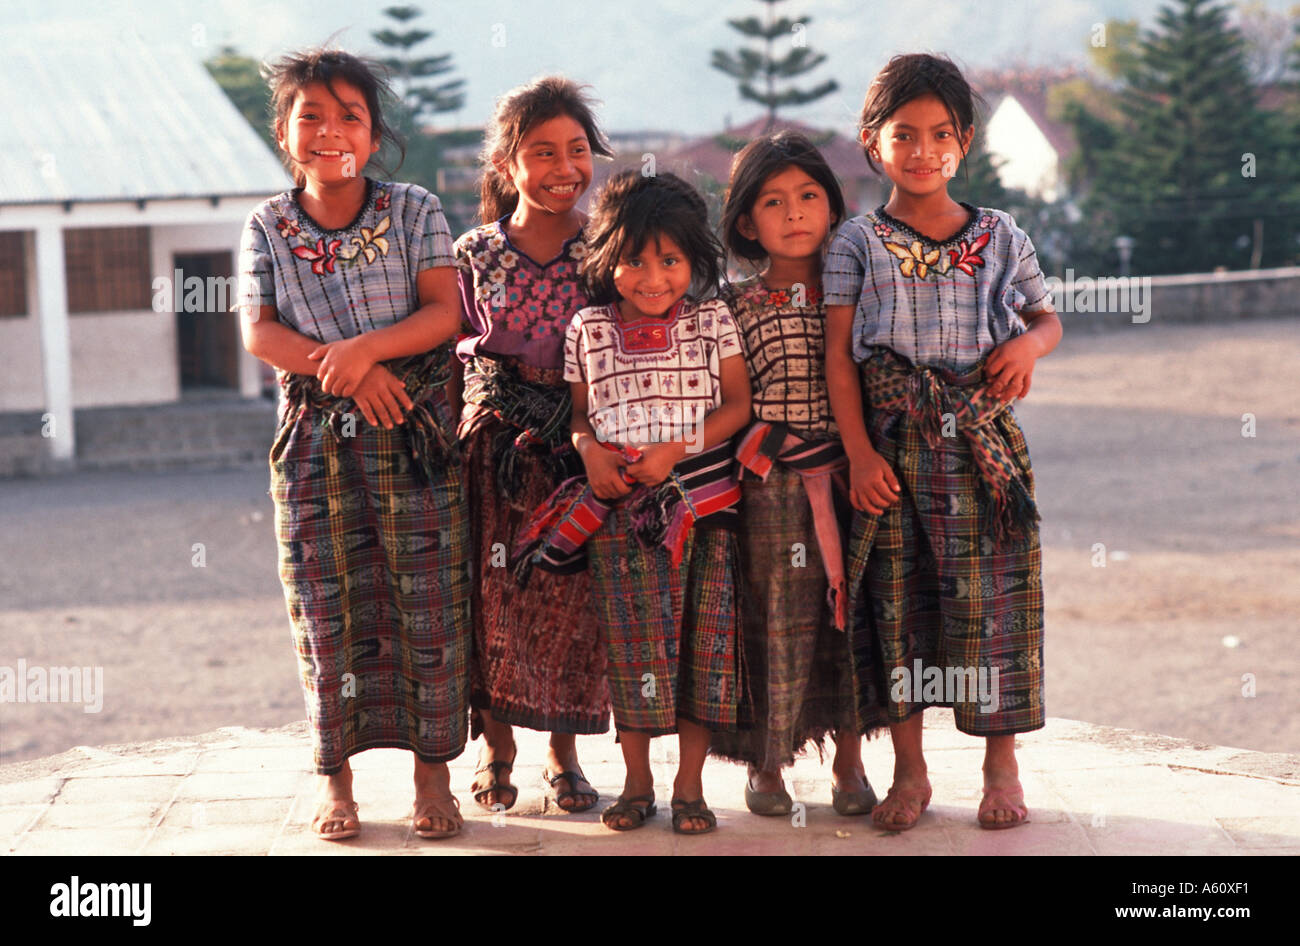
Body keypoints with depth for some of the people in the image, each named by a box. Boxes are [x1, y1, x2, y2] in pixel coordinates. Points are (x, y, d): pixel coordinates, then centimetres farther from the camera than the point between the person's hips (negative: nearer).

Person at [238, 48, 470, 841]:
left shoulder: (415, 212, 1)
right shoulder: (268, 228, 4)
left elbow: (445, 313, -8)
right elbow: (259, 330, -4)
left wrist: (365, 348, -23)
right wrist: (340, 370, -18)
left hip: (416, 431, -1)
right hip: (316, 439, 1)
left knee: (429, 605, 0)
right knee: (327, 608, 3)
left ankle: (433, 773, 12)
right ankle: (337, 777, 14)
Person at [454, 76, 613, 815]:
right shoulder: (474, 254, 2)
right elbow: (444, 351, 7)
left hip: (583, 445, 0)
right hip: (497, 441, 0)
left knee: (574, 597, 3)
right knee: (495, 594, 0)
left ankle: (564, 751, 17)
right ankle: (497, 747, 17)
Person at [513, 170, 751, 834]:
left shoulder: (712, 322, 3)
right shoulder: (587, 329, 6)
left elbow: (738, 405, 1)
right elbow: (579, 411, 13)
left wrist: (677, 449, -13)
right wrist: (591, 451, -10)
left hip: (700, 501, -1)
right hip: (617, 505, 1)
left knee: (702, 637, 1)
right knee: (630, 642, 2)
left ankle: (689, 785, 12)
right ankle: (637, 783, 15)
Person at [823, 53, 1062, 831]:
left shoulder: (1000, 236, 8)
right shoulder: (859, 242, 3)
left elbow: (1047, 314, 19)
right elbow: (838, 353, -1)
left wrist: (1030, 343, -6)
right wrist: (859, 453, -9)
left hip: (984, 442, 1)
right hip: (894, 446, -1)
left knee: (993, 593, 2)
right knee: (897, 598, 3)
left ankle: (1002, 765, 15)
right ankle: (910, 772, 14)